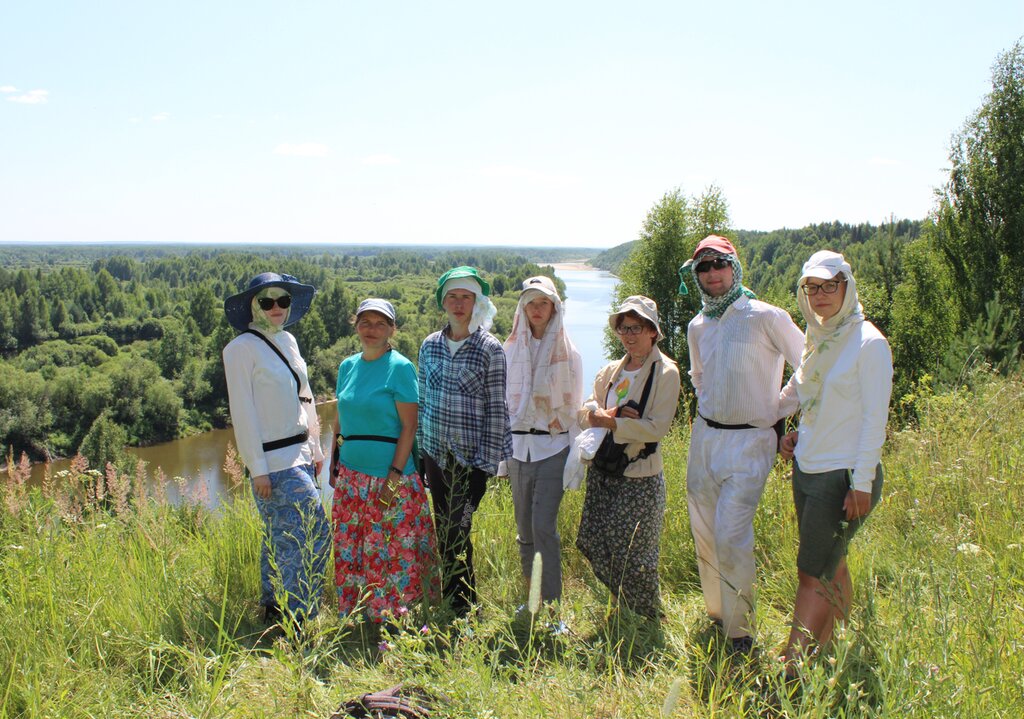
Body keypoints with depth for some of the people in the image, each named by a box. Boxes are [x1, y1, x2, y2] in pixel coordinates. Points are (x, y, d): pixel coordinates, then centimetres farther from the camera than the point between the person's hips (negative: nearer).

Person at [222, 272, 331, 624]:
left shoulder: (288, 341, 12)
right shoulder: (241, 348, -10)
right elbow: (242, 412, -13)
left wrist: (315, 448, 18)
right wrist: (257, 469, -14)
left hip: (298, 455, 8)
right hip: (273, 460, -7)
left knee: (281, 537, 15)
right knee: (314, 533, -11)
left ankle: (275, 612, 26)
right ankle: (297, 619, -1)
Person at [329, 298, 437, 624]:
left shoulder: (400, 368, -9)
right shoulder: (347, 367, 9)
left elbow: (409, 427, -12)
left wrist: (394, 476, -16)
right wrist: (334, 464, 13)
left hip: (389, 477, -6)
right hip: (350, 476, 6)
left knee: (391, 550, 0)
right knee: (349, 549, 12)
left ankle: (392, 616, 15)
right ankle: (353, 612, 27)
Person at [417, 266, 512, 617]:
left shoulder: (490, 349, -7)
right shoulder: (430, 345, 8)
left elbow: (497, 408, -8)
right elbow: (422, 400, 14)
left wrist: (485, 463, -11)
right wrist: (418, 450, 12)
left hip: (470, 456, -5)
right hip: (435, 453, 5)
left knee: (456, 531, -9)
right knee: (443, 530, 12)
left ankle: (462, 606, 3)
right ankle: (450, 597, 24)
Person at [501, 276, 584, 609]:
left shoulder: (567, 353, 2)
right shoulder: (511, 350, 9)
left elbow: (573, 406, 4)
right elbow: (502, 401, 13)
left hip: (553, 447, -3)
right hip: (518, 446, 3)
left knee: (544, 526, -12)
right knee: (525, 527, 9)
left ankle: (551, 603, -5)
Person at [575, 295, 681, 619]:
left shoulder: (665, 372, -7)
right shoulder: (611, 371, 11)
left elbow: (657, 427, -16)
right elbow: (585, 412, 9)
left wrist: (611, 421, -16)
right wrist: (605, 413, -13)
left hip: (640, 476, -6)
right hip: (602, 470, 6)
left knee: (633, 554, 0)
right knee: (594, 542, 7)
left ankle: (649, 623, 21)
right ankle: (620, 606, 29)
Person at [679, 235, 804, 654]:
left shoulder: (766, 318, -10)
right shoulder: (697, 327, 10)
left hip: (749, 441, -6)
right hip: (704, 436, 6)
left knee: (732, 537, -13)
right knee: (704, 534, 10)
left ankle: (740, 632, 2)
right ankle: (716, 615, 27)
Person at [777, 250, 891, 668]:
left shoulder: (869, 343, -12)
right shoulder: (817, 339, 10)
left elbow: (875, 420, -14)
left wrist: (861, 484, -16)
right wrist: (795, 434, 6)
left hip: (843, 476, -7)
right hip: (807, 469, 7)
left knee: (812, 576, -7)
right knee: (831, 569, 14)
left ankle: (789, 672, -4)